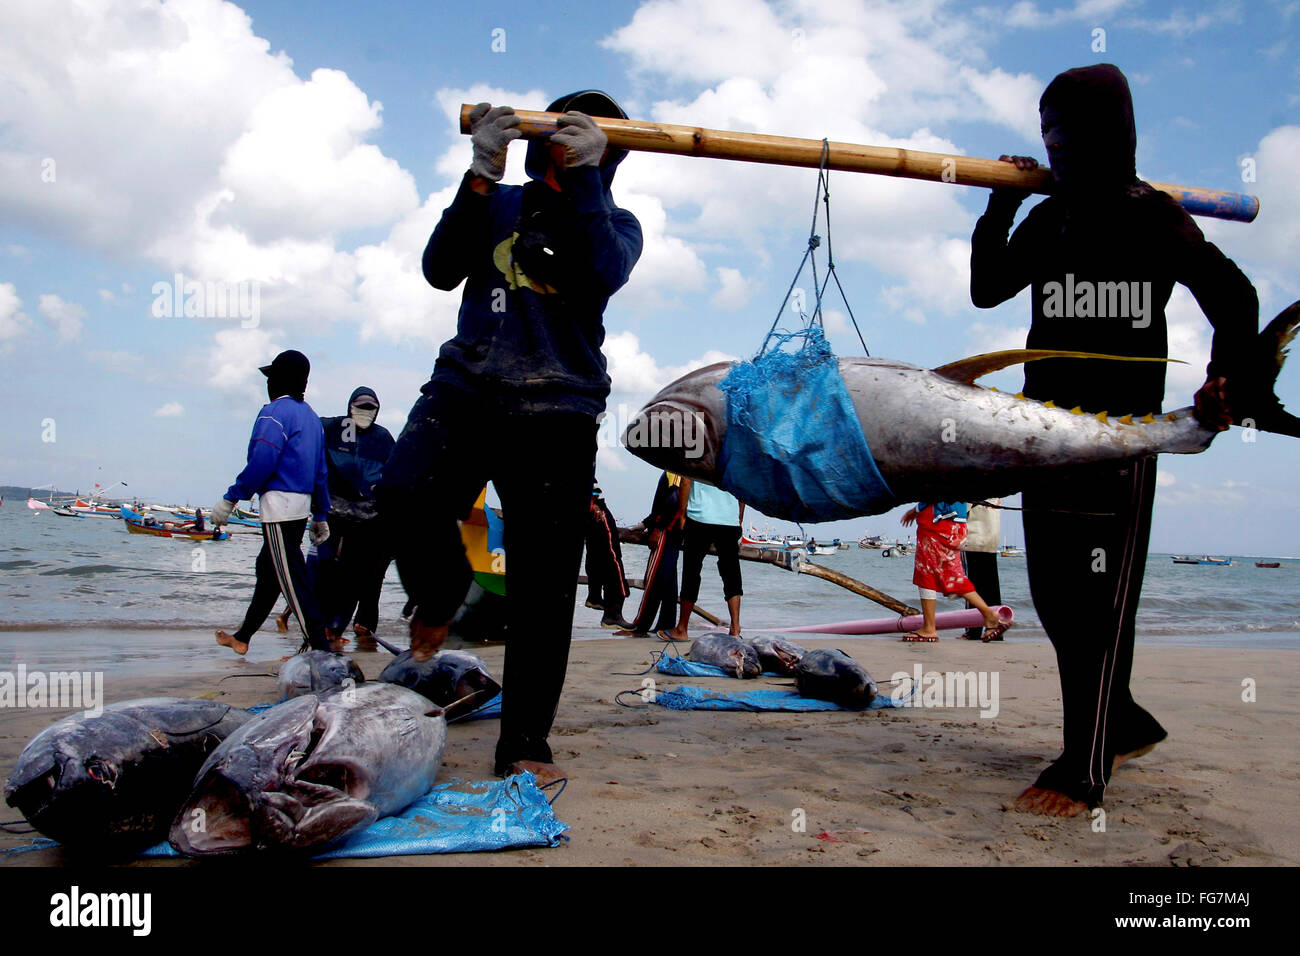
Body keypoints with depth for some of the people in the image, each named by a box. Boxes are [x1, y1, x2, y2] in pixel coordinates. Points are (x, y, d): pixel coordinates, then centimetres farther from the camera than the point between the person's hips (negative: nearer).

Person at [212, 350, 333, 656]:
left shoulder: (275, 412, -10)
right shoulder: (311, 416, 17)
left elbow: (261, 463, -19)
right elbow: (321, 472, 17)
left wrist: (230, 498, -13)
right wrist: (321, 516, 20)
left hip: (279, 504, -9)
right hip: (302, 506, 9)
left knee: (291, 576, -8)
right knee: (267, 569, 18)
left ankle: (319, 645, -10)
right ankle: (242, 637, 30)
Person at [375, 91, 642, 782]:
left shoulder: (616, 224, 16)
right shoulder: (500, 203, 20)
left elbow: (600, 274, -8)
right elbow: (441, 269, 3)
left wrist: (582, 173, -9)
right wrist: (482, 175, -2)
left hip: (556, 407, -1)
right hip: (467, 383, 1)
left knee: (542, 581, -5)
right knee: (404, 492, -27)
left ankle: (524, 744, 6)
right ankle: (440, 594, 7)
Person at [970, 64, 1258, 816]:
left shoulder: (1153, 215, -3)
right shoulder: (1048, 219, 13)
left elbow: (1233, 297, -2)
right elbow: (987, 290, 12)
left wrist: (1229, 381, -15)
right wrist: (1000, 208, 2)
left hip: (1123, 425, -7)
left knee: (1103, 595, -8)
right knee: (1054, 591, 11)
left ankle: (1085, 768, -3)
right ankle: (1125, 722, 29)